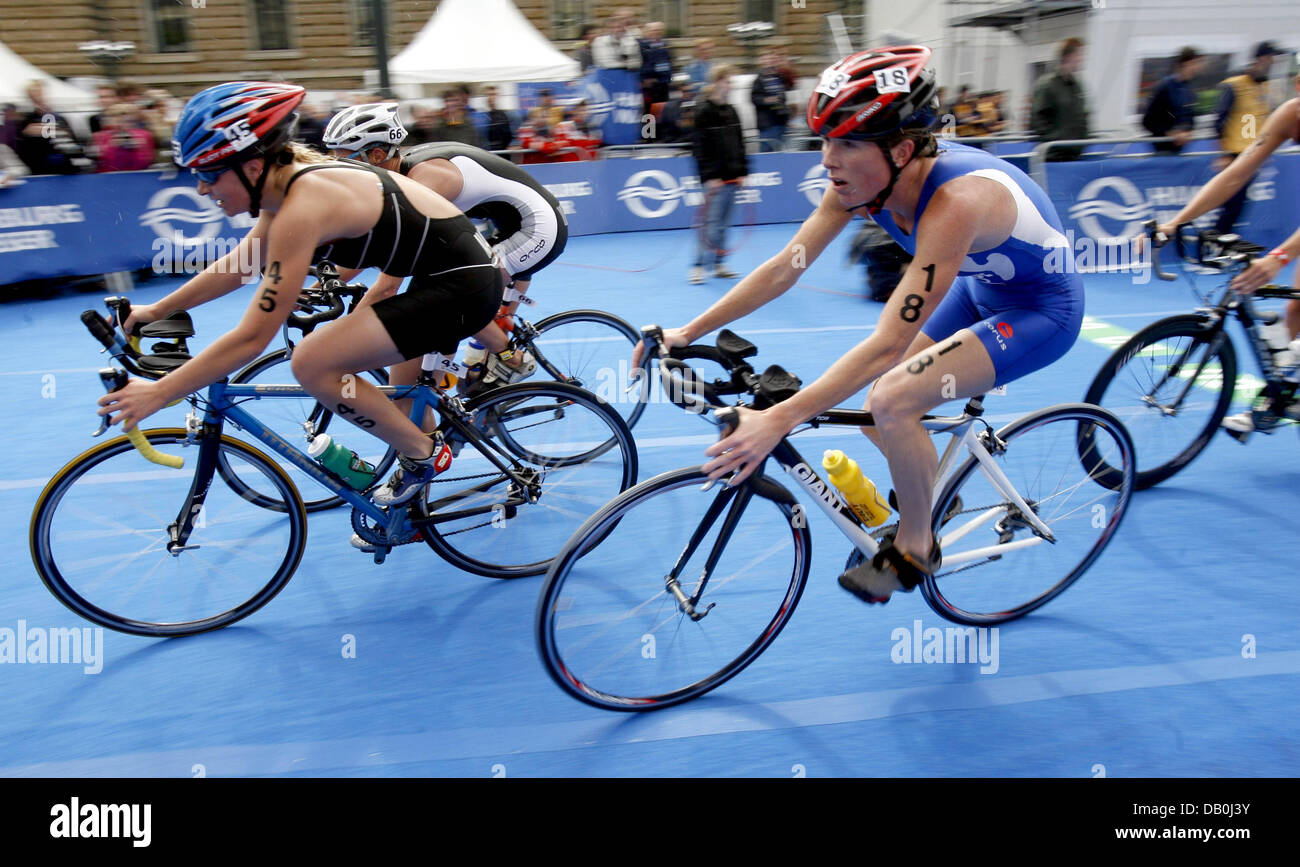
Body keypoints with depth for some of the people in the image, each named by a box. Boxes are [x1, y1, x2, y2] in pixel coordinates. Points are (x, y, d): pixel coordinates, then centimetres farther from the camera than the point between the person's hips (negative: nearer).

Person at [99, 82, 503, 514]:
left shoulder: (301, 209, -22)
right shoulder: (290, 181, 5)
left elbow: (253, 337, -22)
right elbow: (239, 265, 20)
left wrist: (157, 393, -15)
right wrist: (157, 310, 21)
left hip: (462, 284, -10)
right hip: (465, 271, 10)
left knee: (313, 364, -15)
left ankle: (423, 455, 2)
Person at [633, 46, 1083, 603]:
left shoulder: (955, 202, -38)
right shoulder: (862, 177, -16)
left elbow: (886, 346, -42)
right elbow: (786, 266, -12)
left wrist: (779, 420, -47)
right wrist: (688, 332, -15)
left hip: (1043, 310, -8)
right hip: (979, 287, 8)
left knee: (892, 401, -25)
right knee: (881, 413, 3)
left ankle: (914, 549, -2)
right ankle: (922, 495, 35)